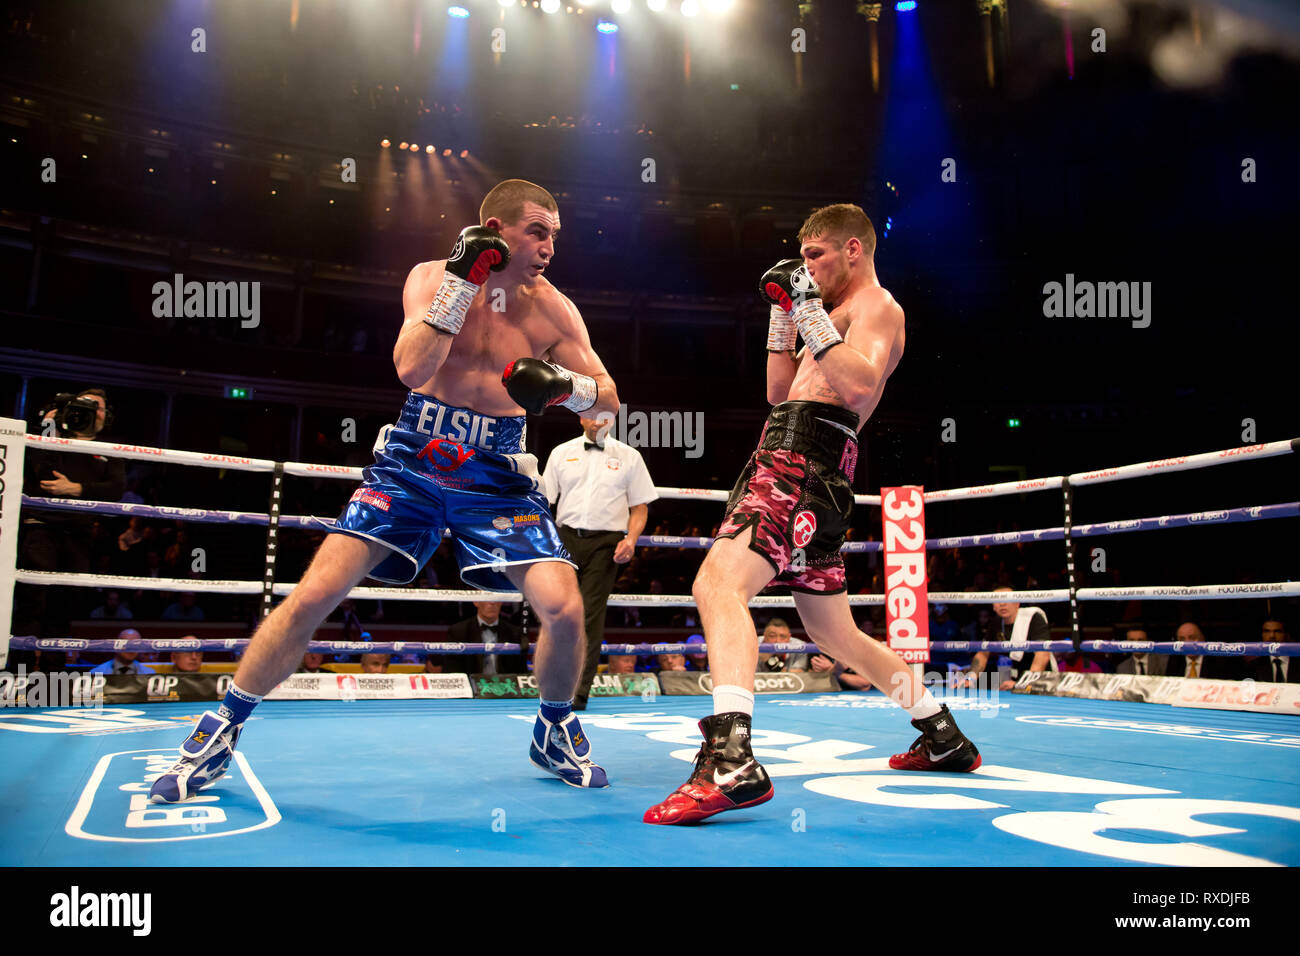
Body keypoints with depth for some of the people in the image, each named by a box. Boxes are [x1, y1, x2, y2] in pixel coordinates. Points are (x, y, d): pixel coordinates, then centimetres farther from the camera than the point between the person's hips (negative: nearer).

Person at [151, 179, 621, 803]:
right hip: (413, 462, -1)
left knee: (564, 609, -14)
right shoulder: (432, 278, -4)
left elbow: (608, 397, 3)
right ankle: (222, 729, 13)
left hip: (497, 475, 1)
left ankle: (554, 730, 16)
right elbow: (411, 369, -20)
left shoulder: (551, 308, -1)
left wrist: (563, 385, -19)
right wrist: (462, 280, -23)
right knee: (314, 595, -8)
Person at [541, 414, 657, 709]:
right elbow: (545, 500, 13)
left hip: (606, 543, -2)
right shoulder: (561, 453, 13)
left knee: (591, 614, -8)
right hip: (565, 537, 2)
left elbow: (640, 506, 8)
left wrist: (631, 539, -7)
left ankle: (579, 692, -5)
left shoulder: (628, 456, 9)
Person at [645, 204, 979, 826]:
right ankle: (944, 738, 30)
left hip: (804, 454, -11)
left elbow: (859, 385, -19)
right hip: (798, 460, 11)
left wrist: (808, 310, -18)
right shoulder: (843, 315, 31)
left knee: (717, 583, -28)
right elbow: (781, 391, 30)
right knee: (833, 632, 18)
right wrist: (783, 314, 24)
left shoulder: (876, 305, 1)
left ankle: (731, 764, -40)